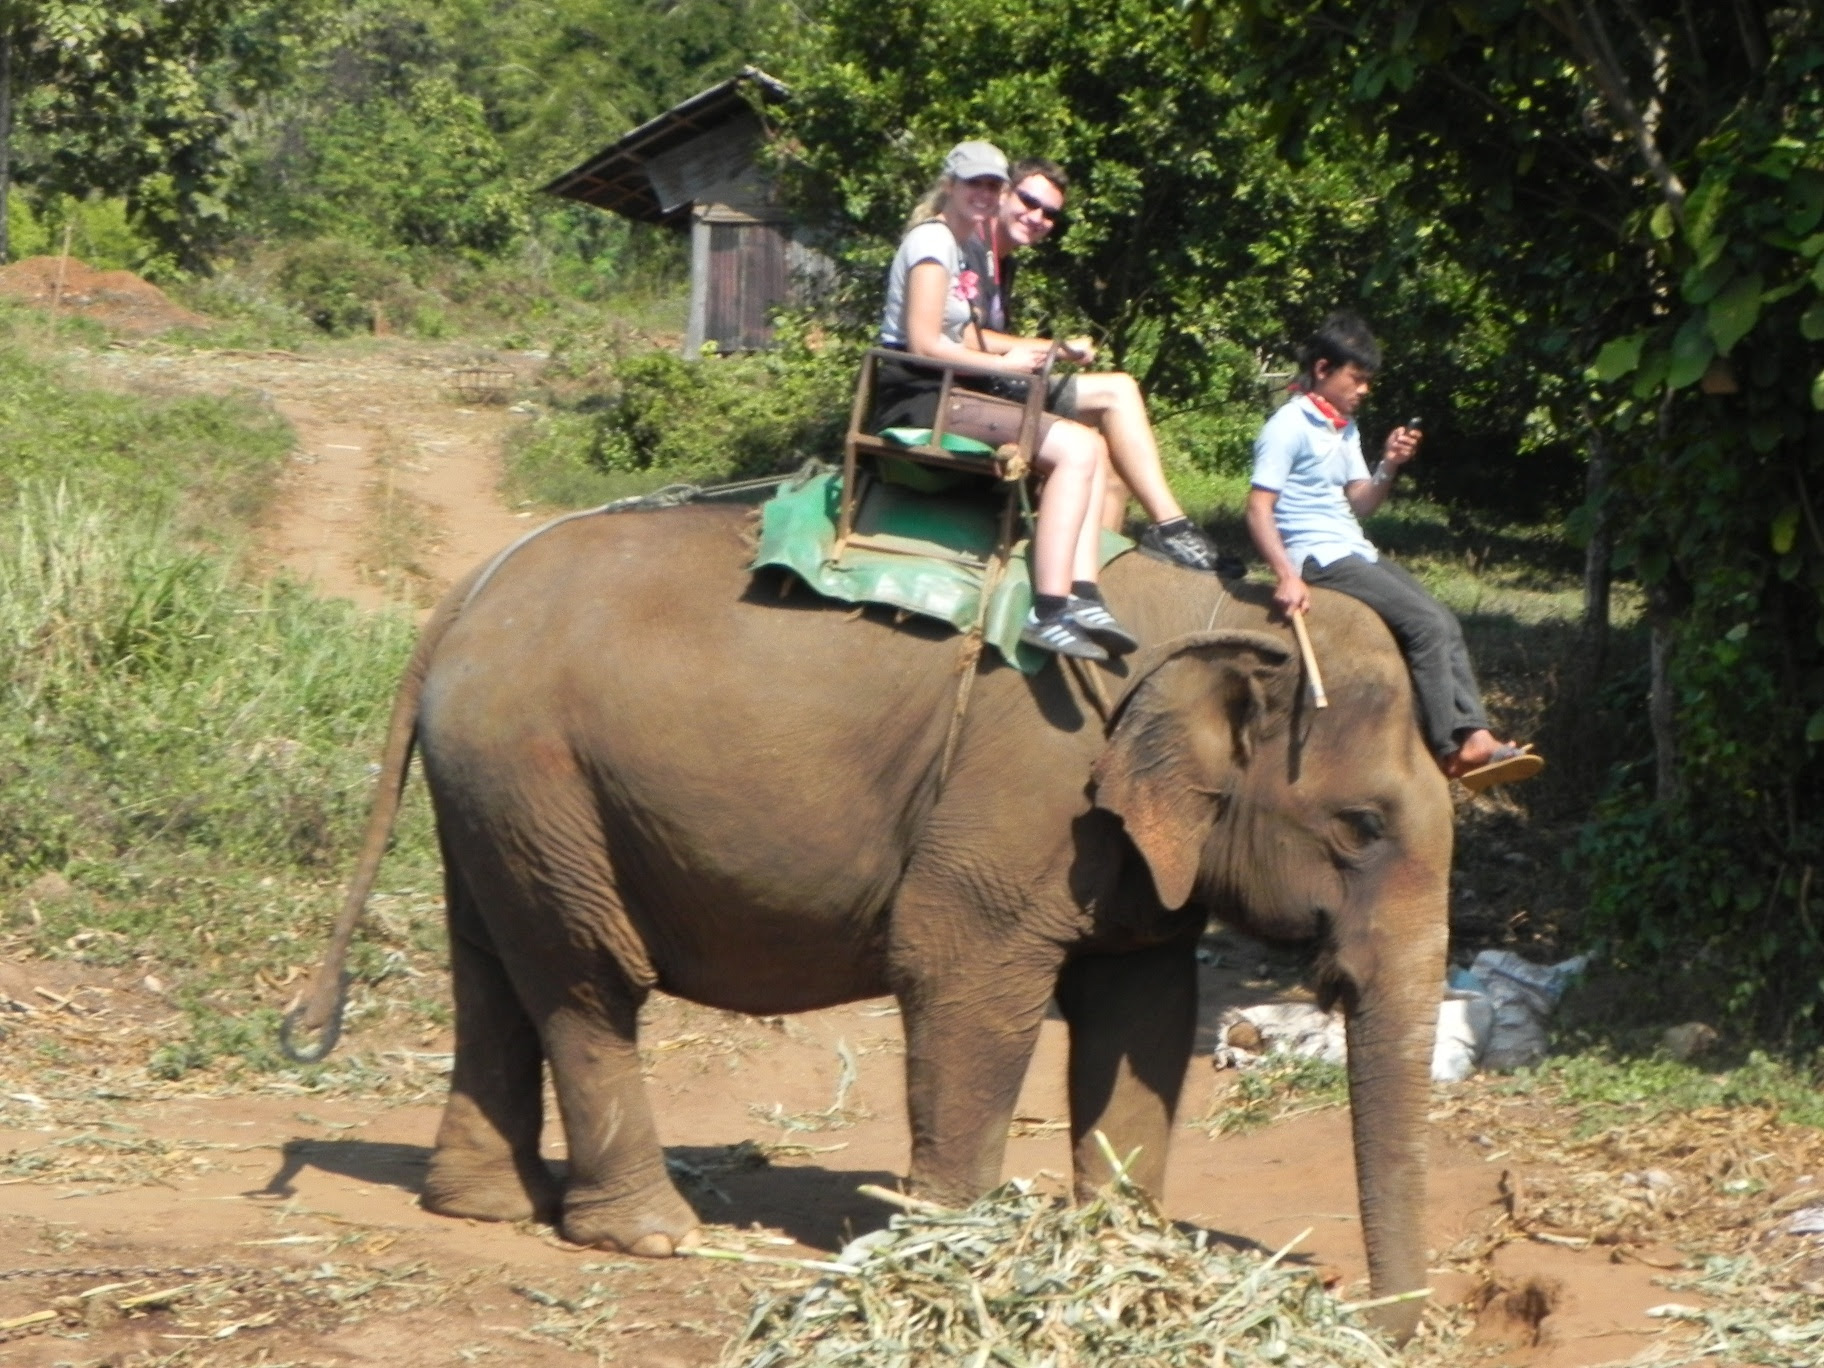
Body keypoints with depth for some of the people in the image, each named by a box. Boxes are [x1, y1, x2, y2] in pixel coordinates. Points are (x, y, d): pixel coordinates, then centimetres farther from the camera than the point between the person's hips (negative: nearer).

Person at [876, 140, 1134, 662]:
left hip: (944, 395, 10)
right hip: (919, 399, -10)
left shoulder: (961, 247, 22)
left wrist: (1036, 351, 5)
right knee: (1077, 448, -19)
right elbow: (923, 343, -17)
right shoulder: (932, 239, -9)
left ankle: (1082, 598, -8)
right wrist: (1004, 363, -8)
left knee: (1092, 448, 5)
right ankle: (1050, 613, -26)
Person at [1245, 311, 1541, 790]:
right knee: (1426, 624, -18)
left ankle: (1474, 737, -10)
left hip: (1355, 552, 9)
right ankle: (1450, 749, -14)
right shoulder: (1288, 427, -11)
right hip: (1319, 557, -9)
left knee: (1444, 622, -3)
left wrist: (1389, 467, -1)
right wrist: (1286, 576, -29)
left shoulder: (1345, 429, 17)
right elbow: (1259, 508, -17)